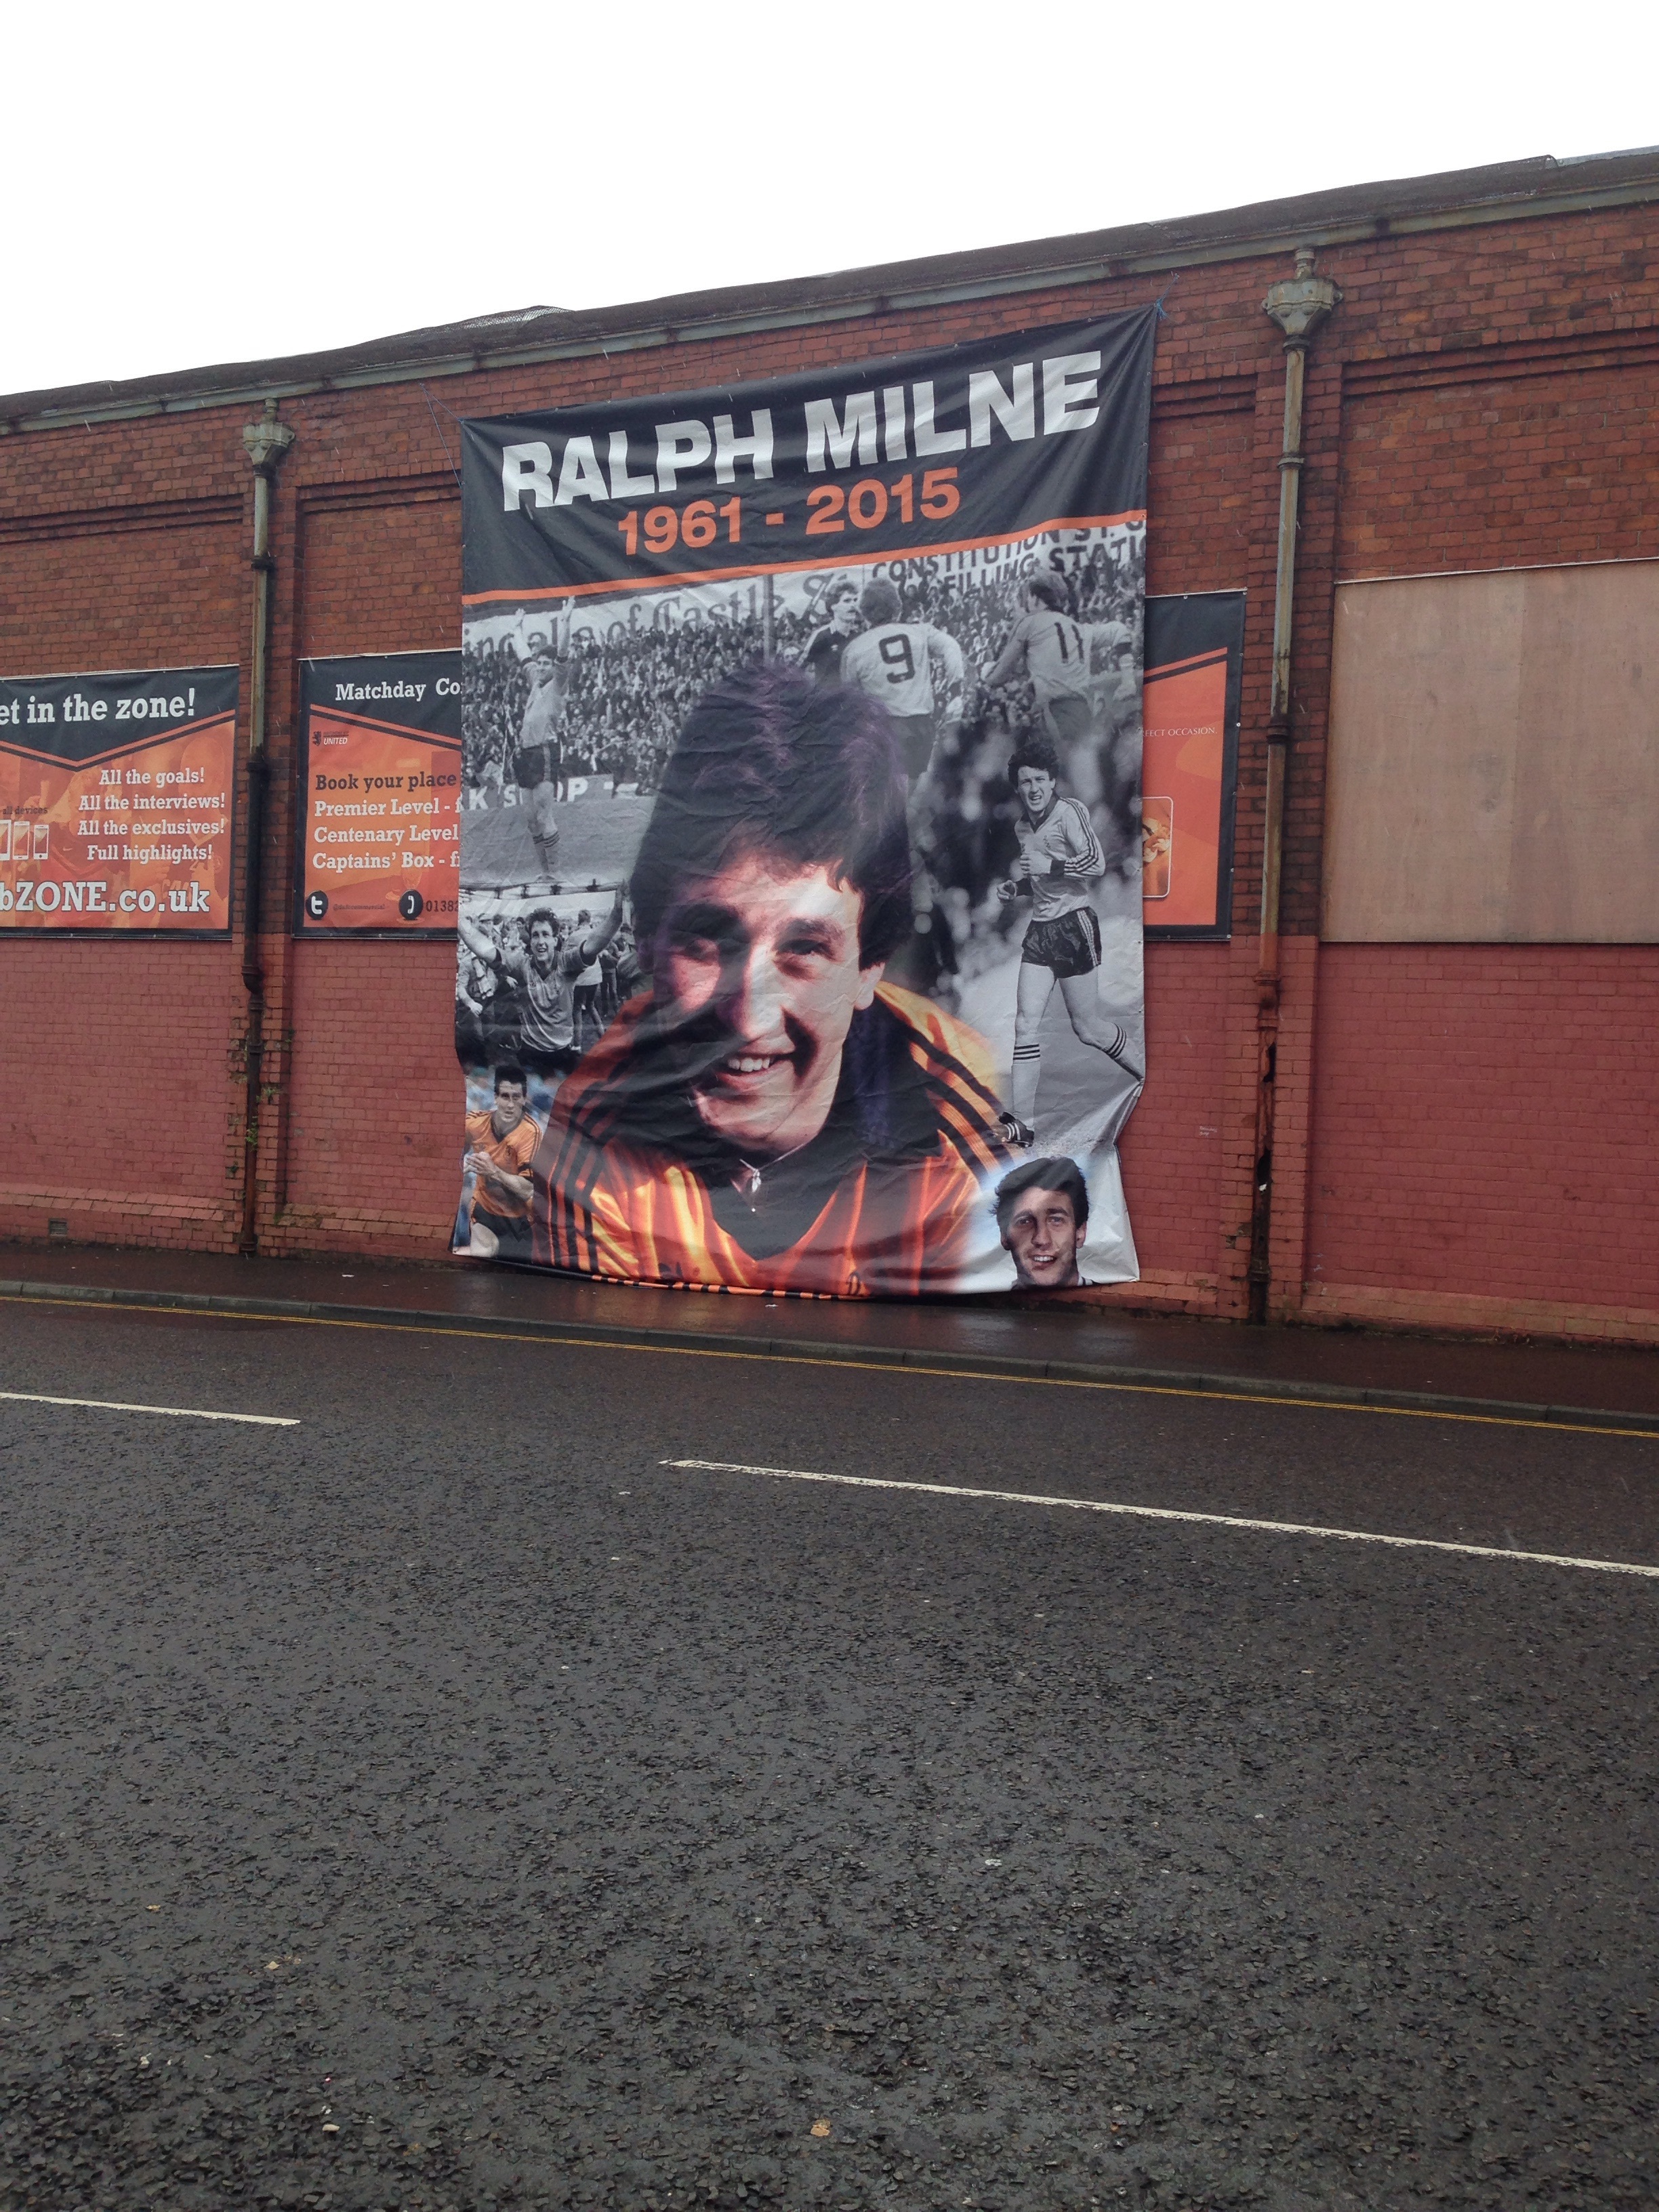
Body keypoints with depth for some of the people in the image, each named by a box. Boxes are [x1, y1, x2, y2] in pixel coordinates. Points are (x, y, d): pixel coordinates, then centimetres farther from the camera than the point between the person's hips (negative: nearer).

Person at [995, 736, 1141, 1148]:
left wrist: (1050, 865, -25)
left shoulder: (1070, 812, -8)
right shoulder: (1023, 827, 16)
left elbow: (1097, 863, -17)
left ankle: (1150, 1076, 24)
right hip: (1039, 928, 7)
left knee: (1086, 1026, -1)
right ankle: (1022, 1122, -5)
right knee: (1026, 1024, -4)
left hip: (1074, 925, -7)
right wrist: (1015, 887, 10)